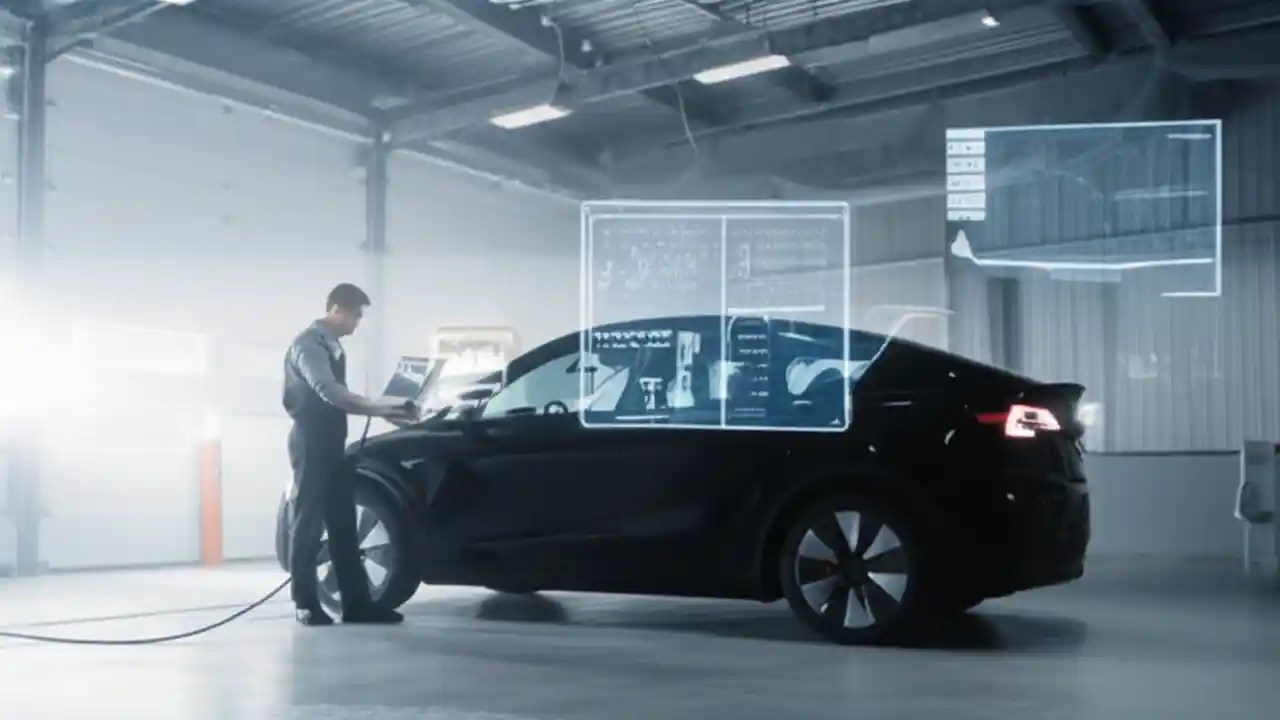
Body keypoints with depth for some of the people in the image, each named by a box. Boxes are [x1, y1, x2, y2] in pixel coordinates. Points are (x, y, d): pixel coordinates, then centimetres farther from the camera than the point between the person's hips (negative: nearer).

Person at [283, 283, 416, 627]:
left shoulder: (332, 347, 17)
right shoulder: (308, 343, -12)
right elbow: (327, 391, -25)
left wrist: (379, 411, 10)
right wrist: (377, 409, -27)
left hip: (332, 444, 9)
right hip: (310, 444, -9)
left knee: (343, 525, 6)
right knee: (309, 523, -4)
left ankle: (356, 603, 7)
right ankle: (306, 604, 3)